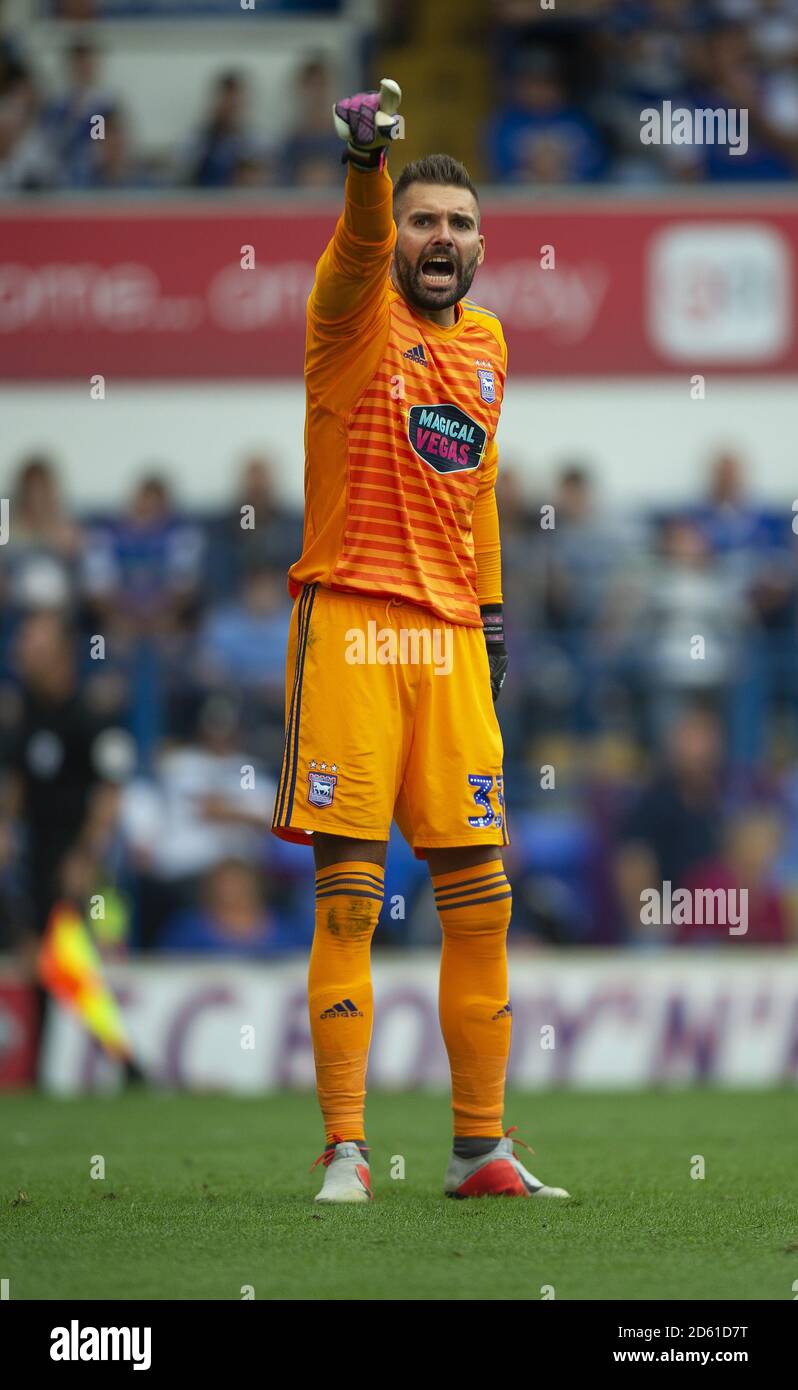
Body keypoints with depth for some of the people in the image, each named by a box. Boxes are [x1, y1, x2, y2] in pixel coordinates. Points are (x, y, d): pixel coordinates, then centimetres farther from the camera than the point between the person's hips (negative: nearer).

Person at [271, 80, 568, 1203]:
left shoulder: (485, 344, 17)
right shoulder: (358, 315, 0)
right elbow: (360, 245, -22)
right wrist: (367, 162, -43)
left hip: (450, 641, 5)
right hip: (349, 624, -5)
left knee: (479, 897, 3)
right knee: (347, 896, -7)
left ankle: (481, 1148, 10)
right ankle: (345, 1151, -6)